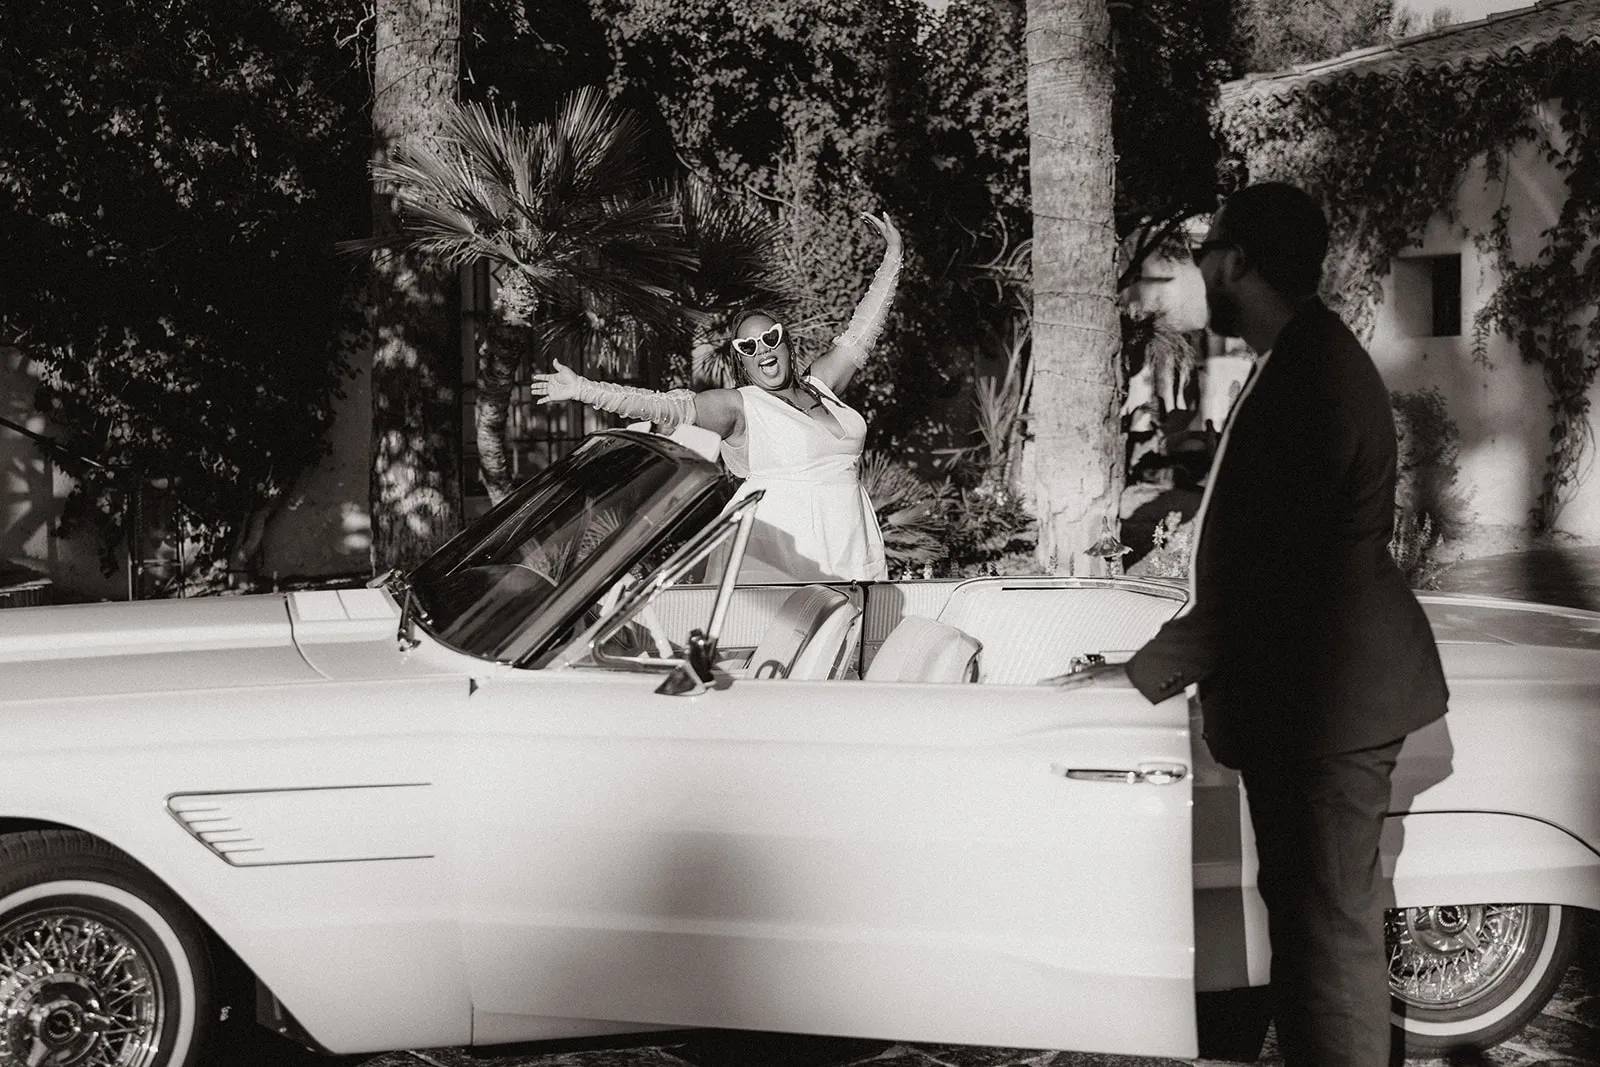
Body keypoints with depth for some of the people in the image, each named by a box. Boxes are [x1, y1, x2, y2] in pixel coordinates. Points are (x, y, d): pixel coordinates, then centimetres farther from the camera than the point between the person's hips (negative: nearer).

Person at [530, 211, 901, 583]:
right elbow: (664, 406, -7)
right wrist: (582, 390, -15)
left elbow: (860, 331, 26)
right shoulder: (738, 406, 2)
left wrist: (892, 255, 30)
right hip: (783, 549, -5)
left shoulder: (818, 386, 17)